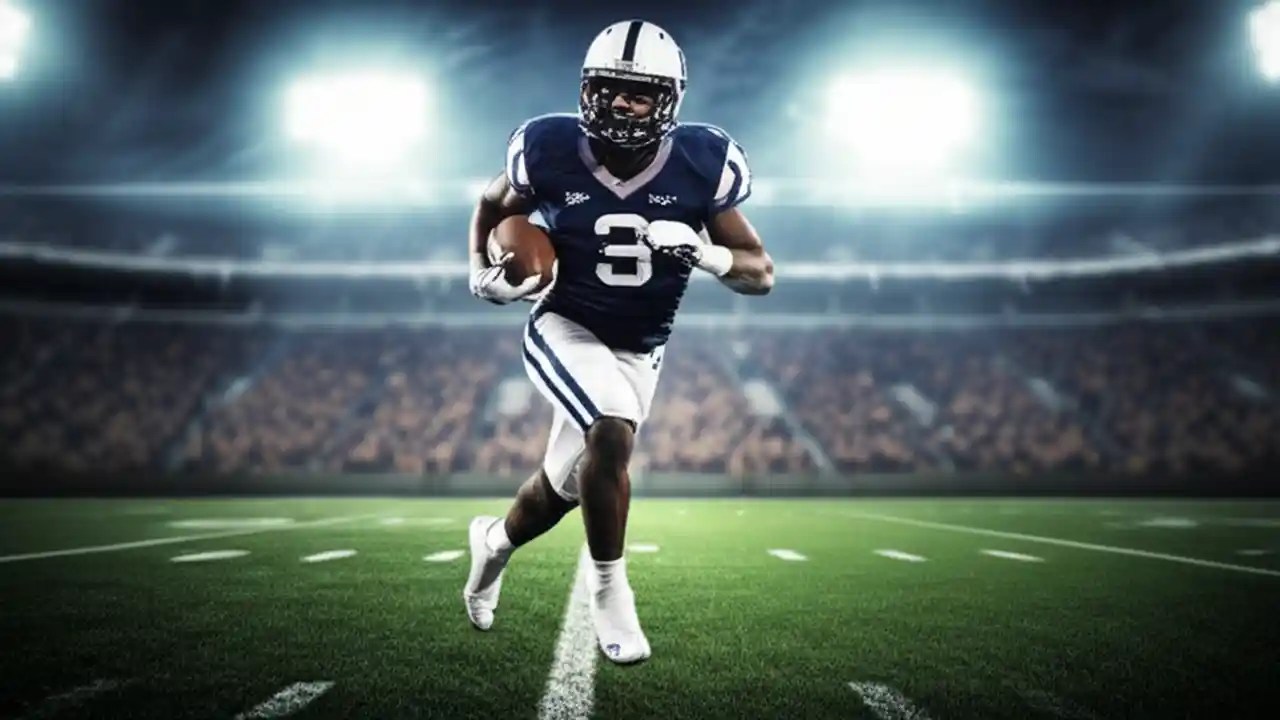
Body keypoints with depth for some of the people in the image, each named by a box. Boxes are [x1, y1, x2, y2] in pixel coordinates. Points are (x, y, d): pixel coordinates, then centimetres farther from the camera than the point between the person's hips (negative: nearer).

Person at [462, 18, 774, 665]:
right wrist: (482, 272, -8)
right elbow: (492, 206, 9)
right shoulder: (550, 150, -14)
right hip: (563, 327, -2)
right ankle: (608, 587, -7)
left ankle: (495, 539, 47)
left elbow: (762, 274, -8)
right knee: (613, 432, -31)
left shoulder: (700, 163, -14)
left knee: (562, 488, 11)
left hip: (637, 351, 2)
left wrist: (705, 253, -27)